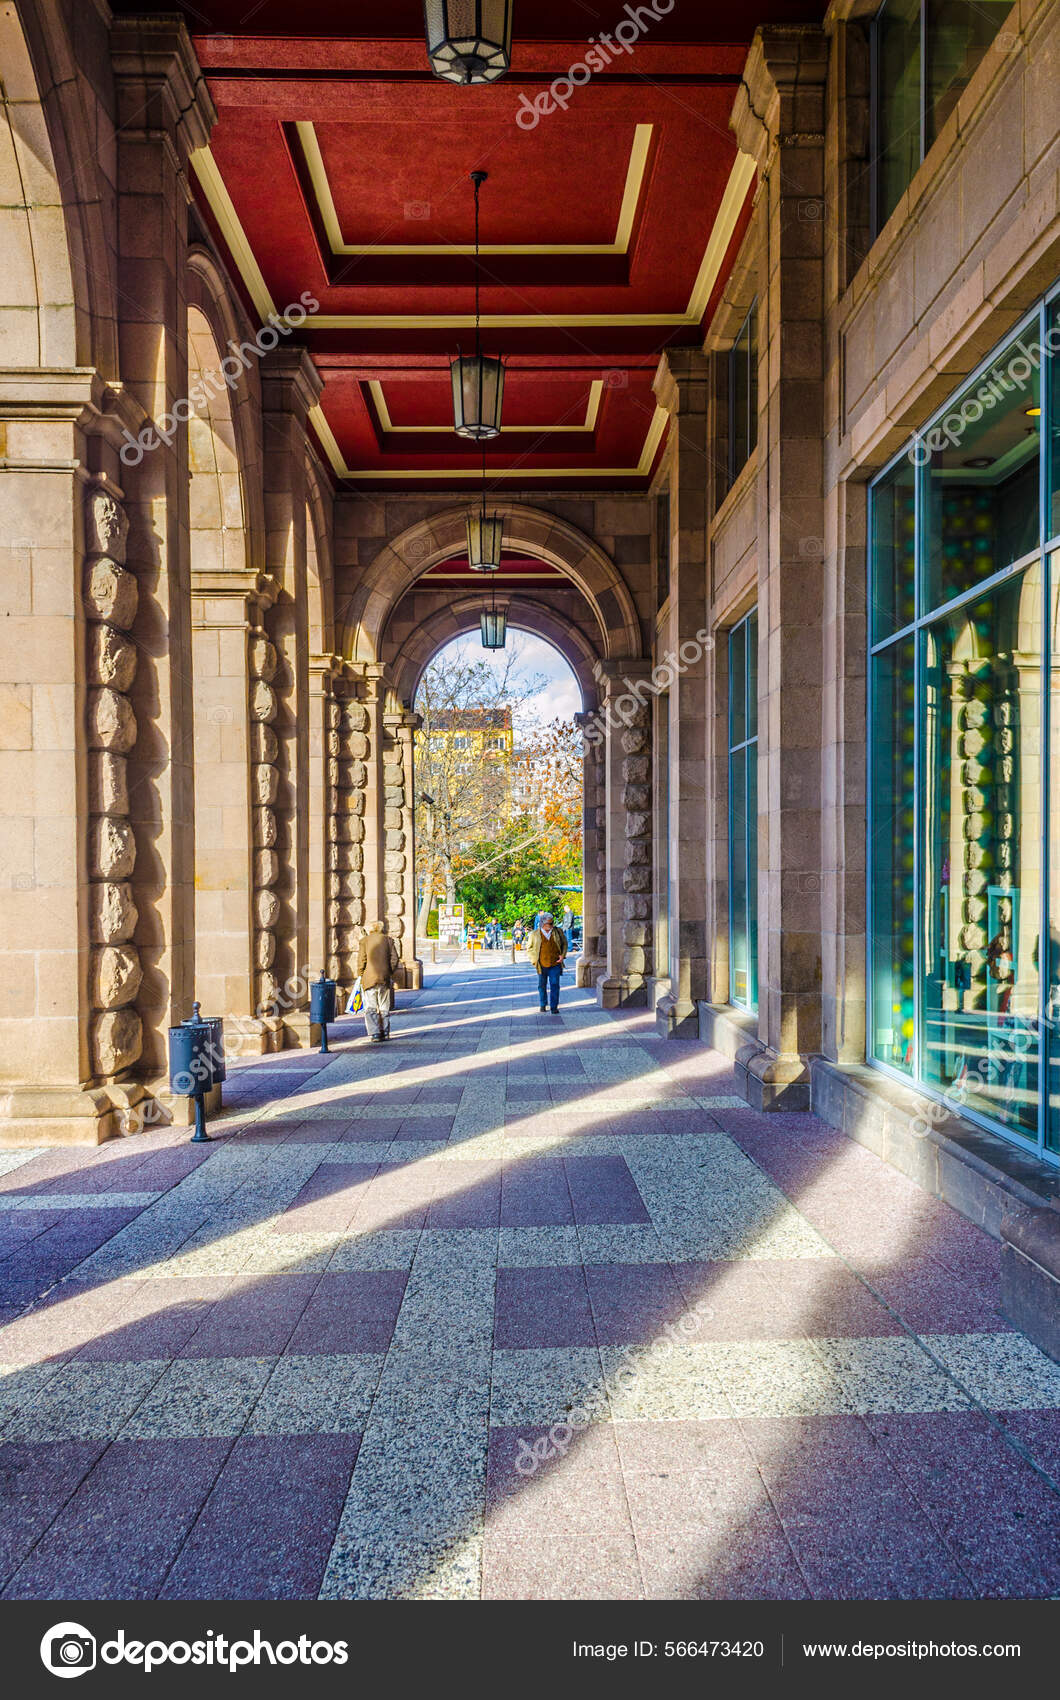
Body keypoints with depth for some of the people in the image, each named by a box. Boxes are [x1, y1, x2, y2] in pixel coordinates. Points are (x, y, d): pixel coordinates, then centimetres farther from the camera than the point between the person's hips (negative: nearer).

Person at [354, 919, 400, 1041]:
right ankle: (385, 1033, 17)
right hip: (385, 978, 2)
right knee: (384, 1008, 13)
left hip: (369, 979, -2)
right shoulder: (388, 940, 7)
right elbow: (394, 958, 1)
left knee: (370, 1008, 1)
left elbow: (361, 960, -5)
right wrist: (390, 973, 12)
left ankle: (375, 1034, -9)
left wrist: (360, 975, 6)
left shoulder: (364, 941, 1)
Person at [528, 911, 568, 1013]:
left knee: (554, 985, -8)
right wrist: (534, 960, 0)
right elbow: (530, 948, 10)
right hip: (541, 965, 1)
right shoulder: (535, 934, -1)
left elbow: (564, 944, 16)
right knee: (542, 986, 13)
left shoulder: (558, 932, 2)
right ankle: (543, 1005, 31)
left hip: (555, 964, -1)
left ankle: (554, 1007, -5)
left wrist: (562, 955, 2)